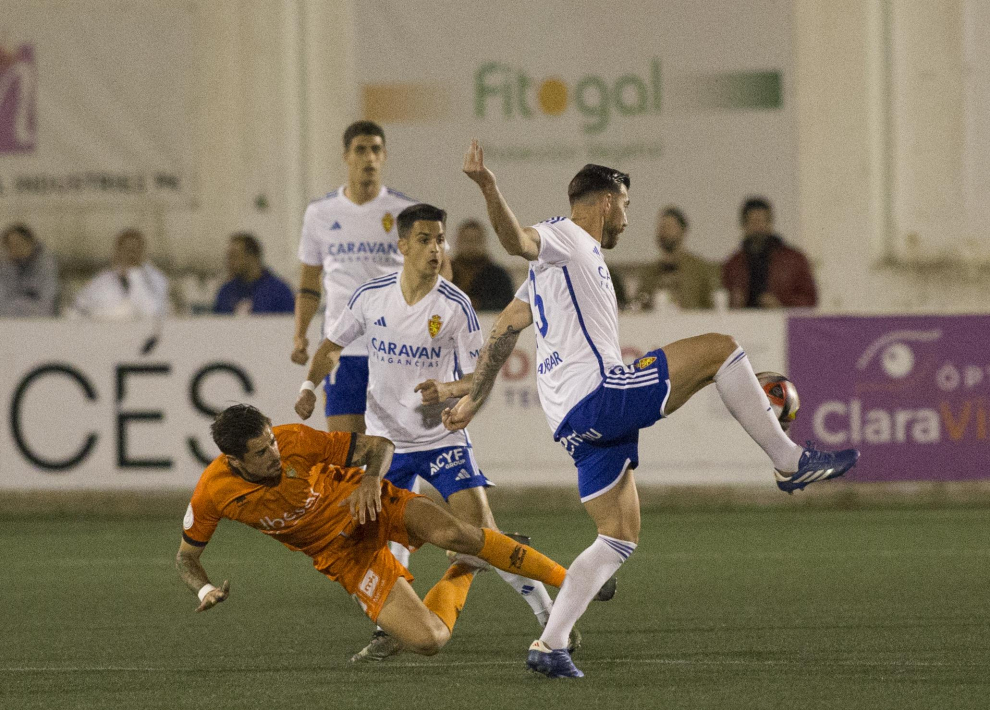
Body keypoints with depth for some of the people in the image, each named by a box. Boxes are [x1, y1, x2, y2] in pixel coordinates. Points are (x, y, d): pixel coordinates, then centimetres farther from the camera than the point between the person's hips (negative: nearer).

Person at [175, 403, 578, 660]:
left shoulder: (295, 440, -22)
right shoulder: (212, 494, -19)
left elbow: (380, 445, -11)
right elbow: (186, 557, -1)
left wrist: (371, 479, -33)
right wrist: (206, 591, -22)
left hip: (369, 508, -1)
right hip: (344, 557, 1)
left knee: (452, 534, -32)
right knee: (427, 641, -18)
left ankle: (565, 578, -12)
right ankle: (458, 578, 15)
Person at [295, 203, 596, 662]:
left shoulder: (456, 306, -11)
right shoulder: (371, 296, -4)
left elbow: (477, 379, -8)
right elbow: (332, 347, 11)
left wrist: (448, 390, -28)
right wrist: (310, 386, -5)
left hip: (442, 435, -2)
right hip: (387, 438, 2)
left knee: (482, 533, -11)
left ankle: (547, 615, -1)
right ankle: (389, 632, 13)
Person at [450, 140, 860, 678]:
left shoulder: (555, 268, 28)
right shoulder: (566, 238, 0)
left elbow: (503, 331, 27)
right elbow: (518, 241, -22)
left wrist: (473, 399, 27)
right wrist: (489, 190, -41)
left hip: (576, 423, 10)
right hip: (600, 393, -10)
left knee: (619, 539, 12)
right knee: (719, 349, -5)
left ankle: (549, 645, 3)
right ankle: (790, 462, -1)